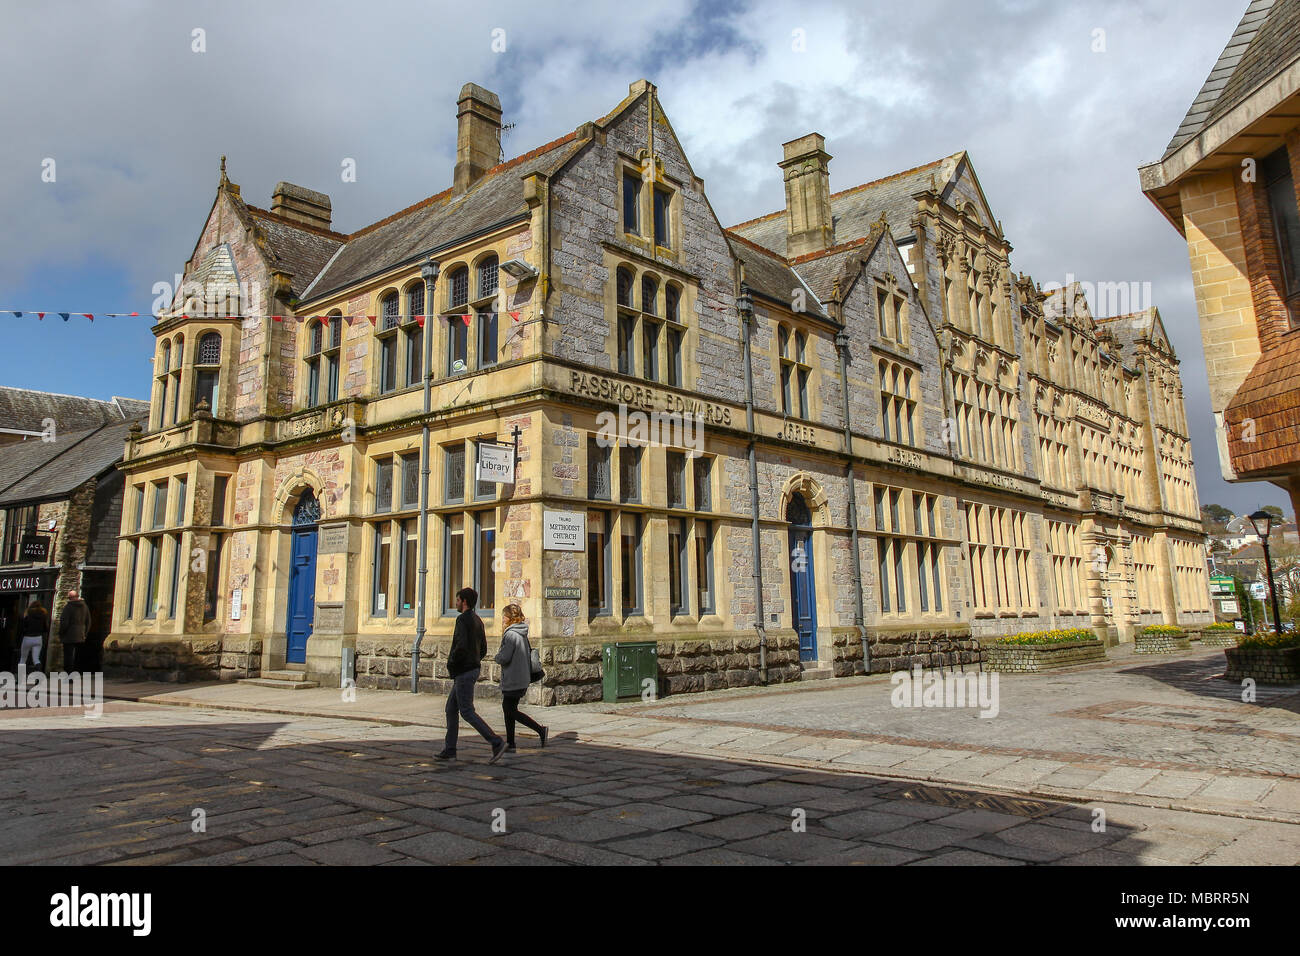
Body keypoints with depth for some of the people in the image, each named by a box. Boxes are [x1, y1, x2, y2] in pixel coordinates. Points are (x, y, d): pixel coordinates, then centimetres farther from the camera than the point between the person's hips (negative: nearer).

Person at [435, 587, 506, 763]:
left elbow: (461, 646, -26)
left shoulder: (463, 619, -14)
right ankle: (449, 750, 15)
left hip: (464, 672, -10)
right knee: (451, 708, 14)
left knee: (467, 712, -7)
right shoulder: (478, 620, 15)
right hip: (473, 669, 10)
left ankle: (496, 743, -10)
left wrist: (450, 664, -12)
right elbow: (483, 650, 18)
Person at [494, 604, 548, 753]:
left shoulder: (511, 634, -17)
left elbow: (504, 658, -20)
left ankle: (540, 730, -4)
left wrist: (497, 657, 1)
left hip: (513, 680, -9)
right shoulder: (523, 633, 10)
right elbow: (529, 652, 16)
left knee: (511, 711, 1)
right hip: (523, 678, 9)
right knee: (508, 708, 15)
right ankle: (510, 744, 19)